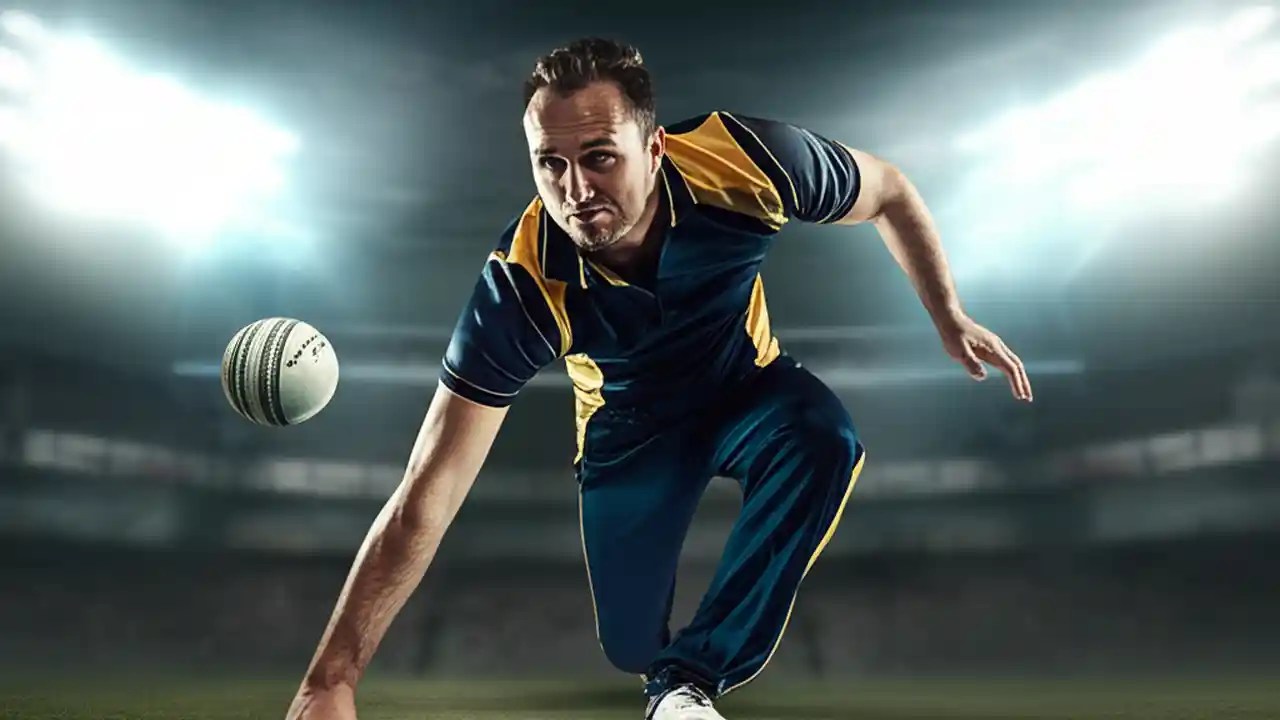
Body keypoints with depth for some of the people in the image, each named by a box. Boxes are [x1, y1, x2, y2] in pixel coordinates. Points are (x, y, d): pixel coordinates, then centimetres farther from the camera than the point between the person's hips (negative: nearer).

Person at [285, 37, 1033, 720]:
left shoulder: (743, 159, -33)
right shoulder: (522, 285, -35)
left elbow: (891, 191, -8)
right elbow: (424, 500, -32)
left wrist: (949, 316, -9)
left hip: (747, 388, 1)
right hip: (632, 428, 0)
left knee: (823, 436, -33)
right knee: (633, 649, 1)